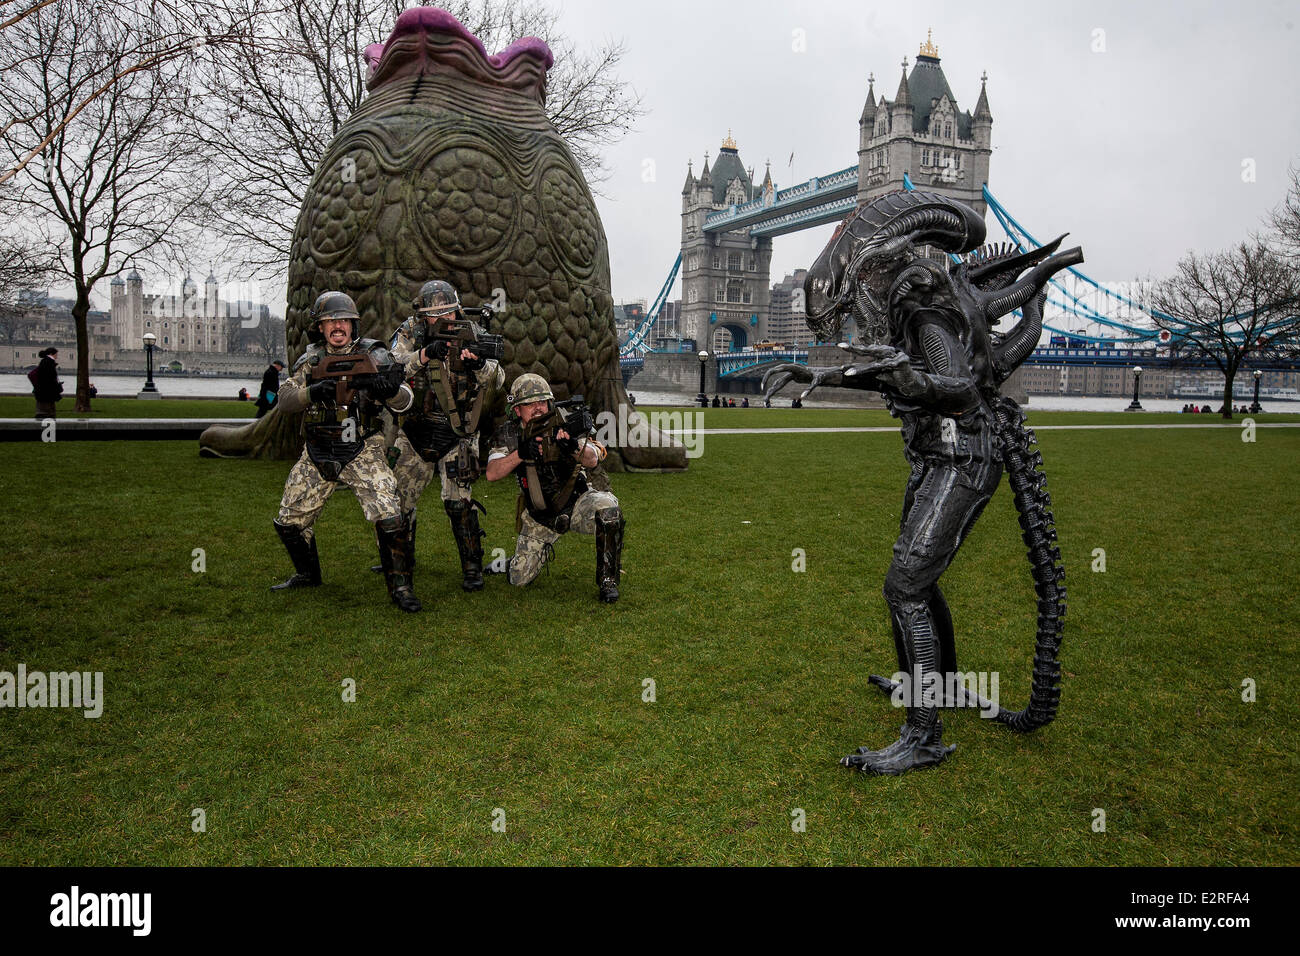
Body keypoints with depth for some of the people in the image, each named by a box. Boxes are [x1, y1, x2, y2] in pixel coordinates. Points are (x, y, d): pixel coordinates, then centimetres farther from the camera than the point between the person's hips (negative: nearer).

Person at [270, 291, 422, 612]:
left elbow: (404, 402, -13)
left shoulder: (373, 356, -5)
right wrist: (312, 392, -26)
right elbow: (285, 399, -5)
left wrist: (390, 390, -36)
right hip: (317, 457, 4)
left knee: (389, 517, -19)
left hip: (362, 453, -4)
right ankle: (307, 575, 34)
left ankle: (400, 586, -5)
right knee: (288, 521, 11)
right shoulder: (310, 360, 4)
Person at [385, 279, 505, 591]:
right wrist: (424, 355, -34)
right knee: (398, 497, 9)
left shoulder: (471, 334, -5)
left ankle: (472, 568, 3)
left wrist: (481, 364, -31)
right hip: (416, 434, 2)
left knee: (457, 501, -12)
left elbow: (498, 384, -10)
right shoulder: (409, 334, -4)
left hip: (457, 435, -2)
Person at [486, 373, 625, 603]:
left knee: (608, 509, -36)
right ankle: (542, 550, 35)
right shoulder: (508, 434, -5)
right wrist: (521, 453, -31)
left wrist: (574, 447, -44)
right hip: (539, 516, 2)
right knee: (520, 580, 0)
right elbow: (492, 474, -16)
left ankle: (607, 579, -17)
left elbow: (592, 460, -22)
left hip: (576, 503, -2)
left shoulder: (563, 424, -12)